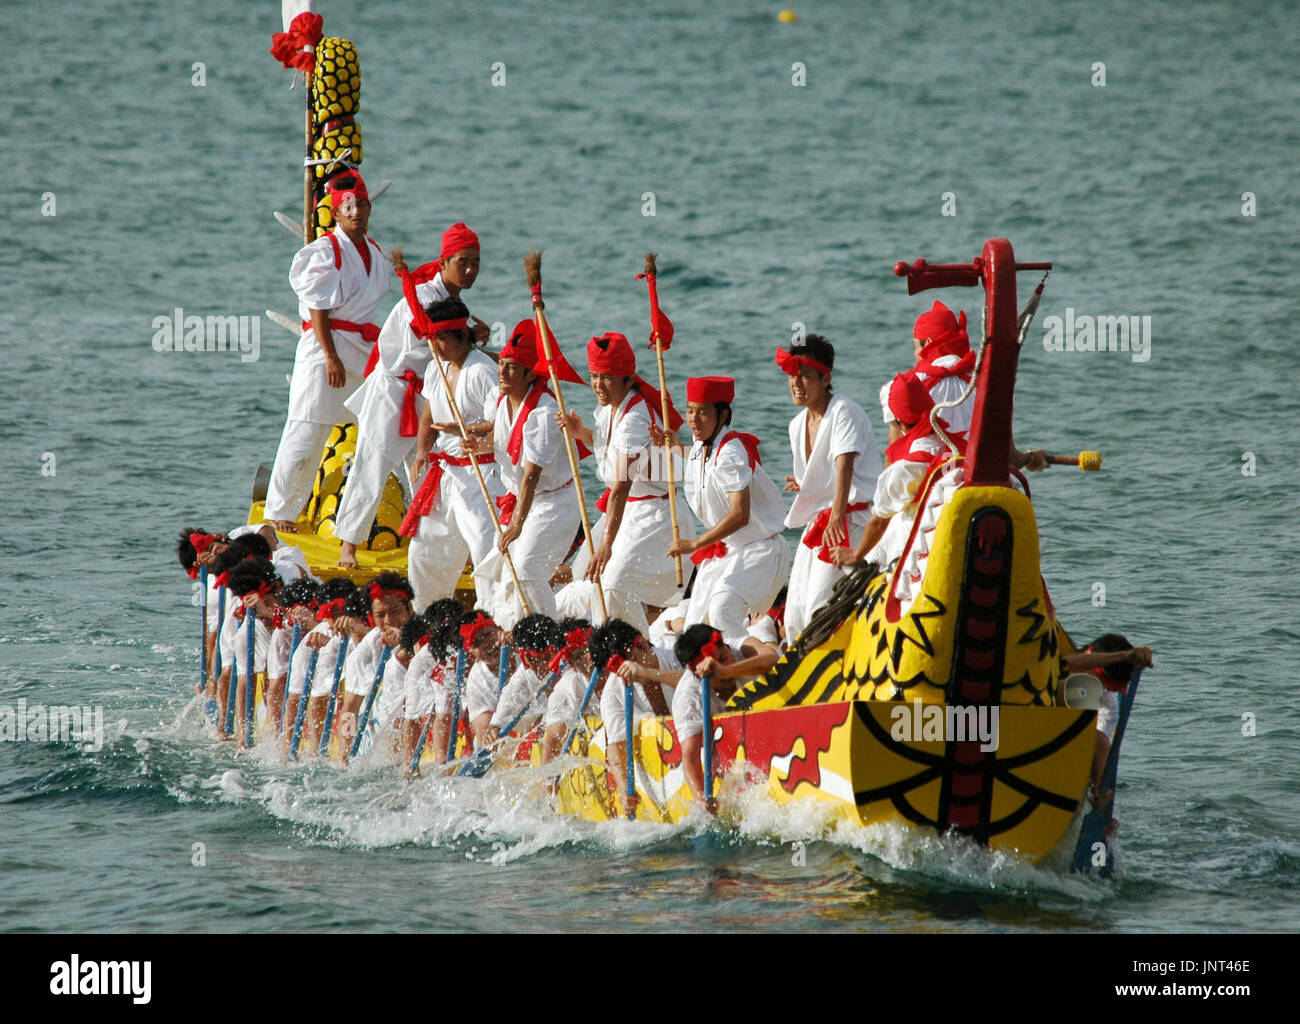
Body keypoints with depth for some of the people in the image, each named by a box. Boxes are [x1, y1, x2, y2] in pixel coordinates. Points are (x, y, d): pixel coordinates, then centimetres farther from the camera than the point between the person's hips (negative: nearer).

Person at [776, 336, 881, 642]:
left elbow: (844, 467, -25)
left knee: (820, 607, -19)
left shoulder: (844, 413, -13)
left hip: (850, 516, -9)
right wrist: (802, 486, 4)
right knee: (795, 613, 7)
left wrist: (836, 519, -35)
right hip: (816, 521, 9)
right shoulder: (798, 424, 13)